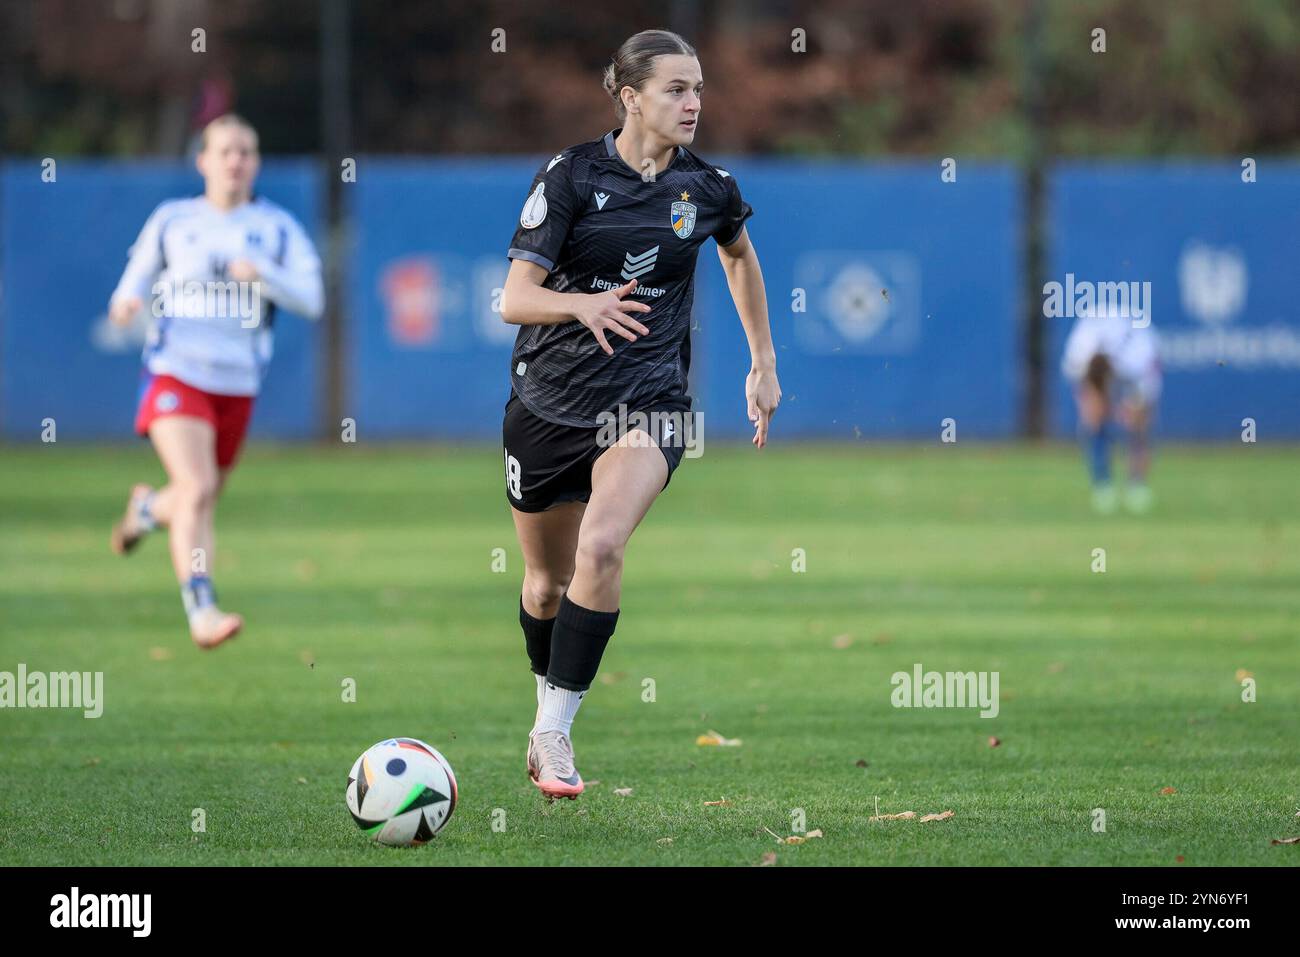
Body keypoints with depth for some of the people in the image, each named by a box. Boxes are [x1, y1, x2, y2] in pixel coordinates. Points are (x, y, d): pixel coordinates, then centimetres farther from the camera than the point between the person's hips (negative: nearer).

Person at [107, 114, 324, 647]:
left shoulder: (277, 229, 5)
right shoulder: (172, 221, 5)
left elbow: (311, 299, -4)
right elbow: (138, 279, 15)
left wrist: (262, 274, -21)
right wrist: (125, 303, -8)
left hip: (237, 385, 3)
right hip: (176, 376, -3)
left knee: (201, 497, 17)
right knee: (197, 489, -23)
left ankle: (148, 508, 53)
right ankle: (200, 610, -27)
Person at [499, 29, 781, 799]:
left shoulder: (709, 188, -3)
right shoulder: (572, 175, -12)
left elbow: (742, 258, 21)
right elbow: (515, 299, -17)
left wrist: (765, 364, 23)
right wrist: (582, 304, -38)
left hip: (648, 403, 0)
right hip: (549, 402, 0)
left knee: (601, 548, -26)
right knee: (547, 582, 14)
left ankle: (555, 732, -19)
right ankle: (549, 700, 43)